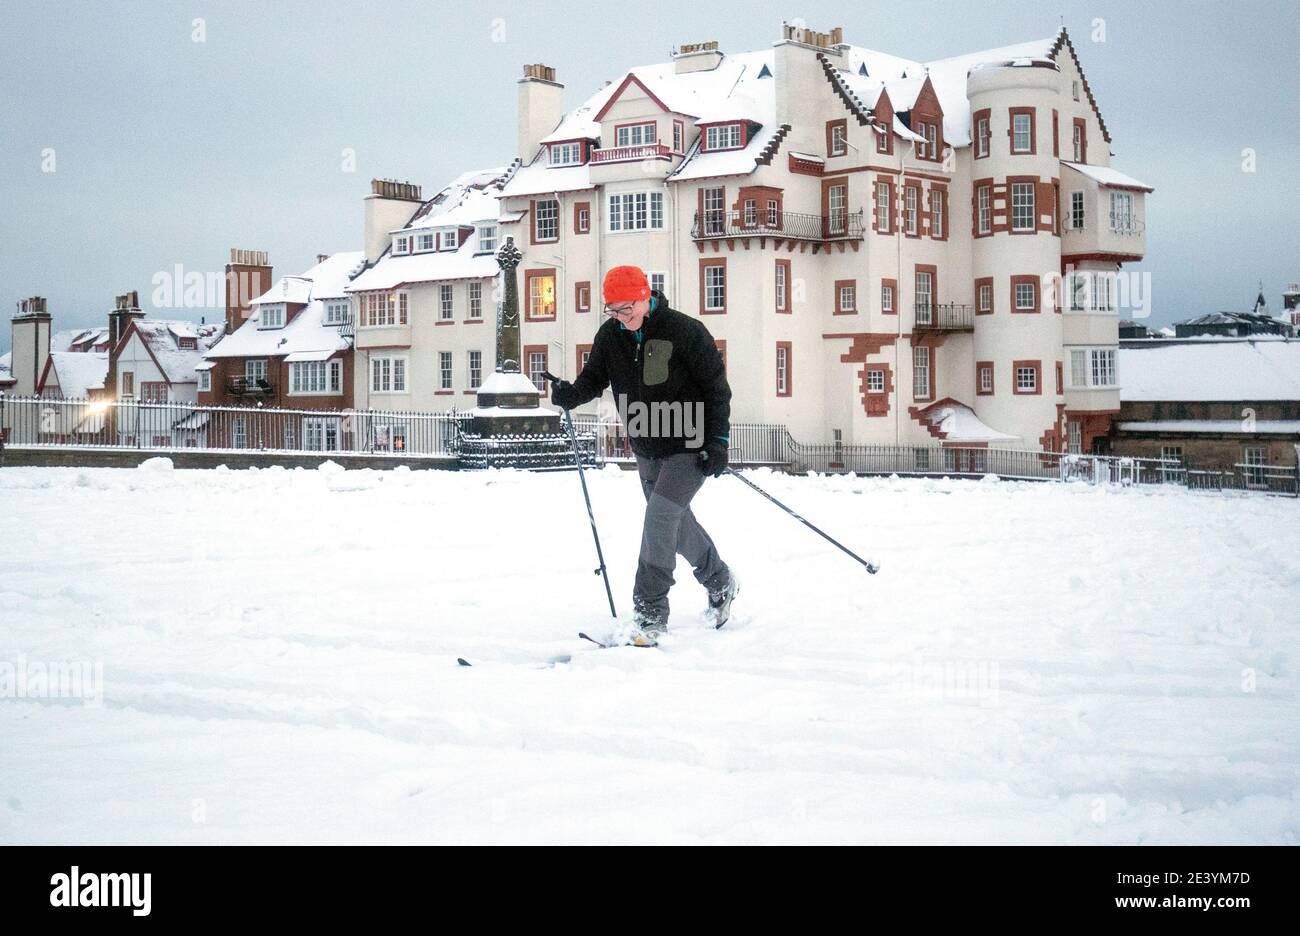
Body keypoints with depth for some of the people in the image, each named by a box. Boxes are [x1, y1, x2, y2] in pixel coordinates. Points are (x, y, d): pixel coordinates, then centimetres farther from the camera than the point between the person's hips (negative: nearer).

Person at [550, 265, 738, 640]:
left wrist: (717, 441, -16)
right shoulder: (610, 335, -2)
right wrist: (571, 395, -20)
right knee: (675, 523, 17)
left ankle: (649, 613, -15)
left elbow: (717, 387, -12)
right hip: (646, 451, 7)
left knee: (660, 516, -20)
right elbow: (594, 378, 4)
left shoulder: (685, 331, -17)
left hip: (689, 447, -7)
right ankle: (719, 582, 41)